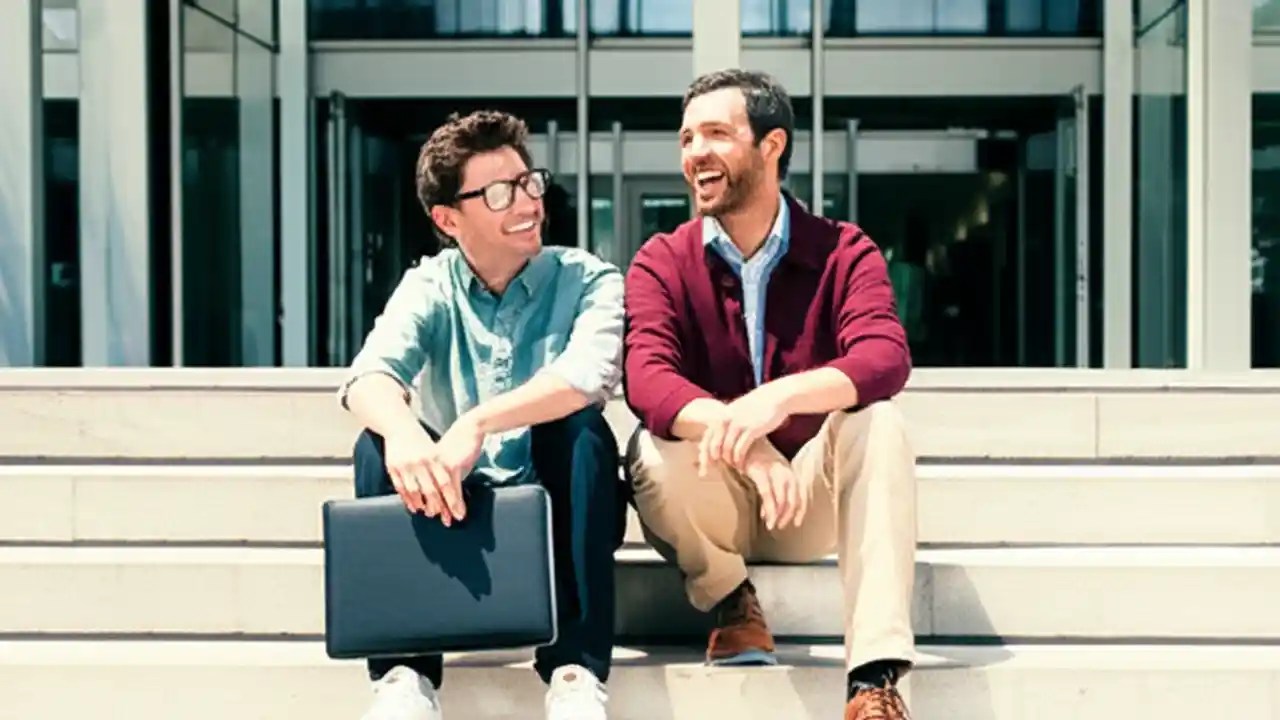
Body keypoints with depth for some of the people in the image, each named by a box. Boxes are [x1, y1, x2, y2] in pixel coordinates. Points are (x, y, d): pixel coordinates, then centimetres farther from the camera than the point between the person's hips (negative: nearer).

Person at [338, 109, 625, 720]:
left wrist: (478, 424, -42)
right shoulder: (427, 287, 1)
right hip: (458, 503, 2)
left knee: (582, 428, -30)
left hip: (559, 507, -2)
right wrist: (403, 431, -43)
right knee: (380, 441, -23)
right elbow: (368, 378, -19)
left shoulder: (588, 281, -5)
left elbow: (589, 373, -27)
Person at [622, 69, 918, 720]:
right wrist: (740, 438, -44)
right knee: (653, 451, -30)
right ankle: (732, 606, -1)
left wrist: (780, 396, -46)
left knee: (876, 423, -29)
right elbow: (646, 379, -23)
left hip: (812, 496, 0)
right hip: (713, 504, 0)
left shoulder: (844, 253, -5)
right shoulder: (662, 263, -5)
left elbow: (885, 360, -25)